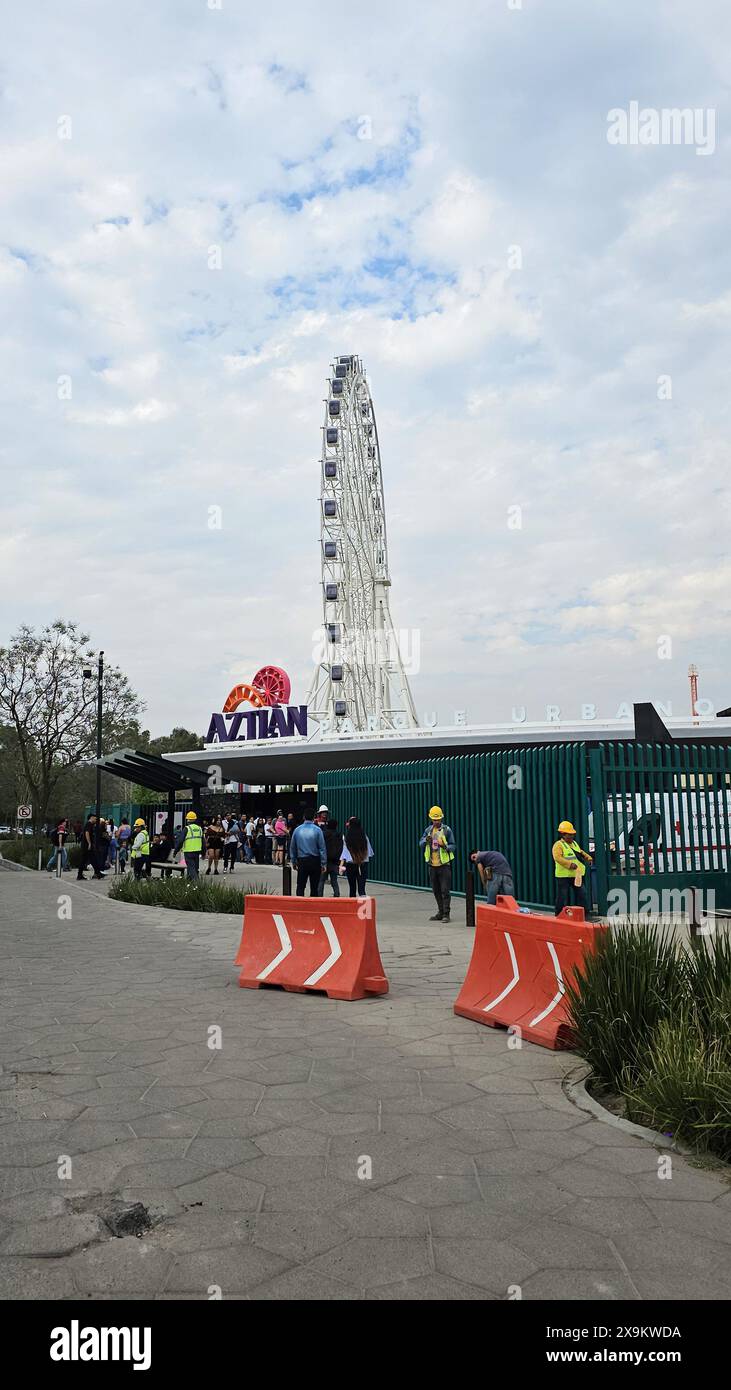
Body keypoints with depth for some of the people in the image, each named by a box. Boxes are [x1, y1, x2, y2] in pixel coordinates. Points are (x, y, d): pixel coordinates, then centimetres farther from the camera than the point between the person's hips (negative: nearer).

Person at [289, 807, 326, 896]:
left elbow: (292, 847, 7)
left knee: (300, 886, 7)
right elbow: (322, 848, -7)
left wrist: (293, 862, 17)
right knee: (314, 887, 6)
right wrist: (323, 863, -2)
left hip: (302, 861, 2)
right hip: (315, 861, -2)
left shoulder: (297, 830, 0)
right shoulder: (317, 830, -8)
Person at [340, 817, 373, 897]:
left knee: (352, 888, 13)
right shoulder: (364, 836, -1)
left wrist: (341, 865, -10)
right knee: (361, 887, -3)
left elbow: (345, 851, -11)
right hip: (363, 864, 1)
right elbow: (369, 851, 7)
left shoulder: (346, 837, -8)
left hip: (351, 864, -1)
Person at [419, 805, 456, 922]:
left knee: (445, 890, -7)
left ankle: (446, 914, -5)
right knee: (436, 891, 12)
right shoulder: (428, 830, 10)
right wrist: (426, 840, -15)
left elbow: (453, 846, -3)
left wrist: (446, 847, -23)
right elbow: (420, 844, 6)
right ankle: (440, 912, 23)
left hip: (444, 864, -5)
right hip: (432, 865, 5)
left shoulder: (447, 830, -3)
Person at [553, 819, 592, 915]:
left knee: (581, 896, 11)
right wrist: (570, 864, -33)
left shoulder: (574, 843, 16)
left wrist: (588, 857, 9)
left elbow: (581, 852, 29)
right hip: (563, 876, -8)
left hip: (577, 875, 8)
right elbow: (558, 858, -25)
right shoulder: (558, 845, -11)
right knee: (562, 897, -2)